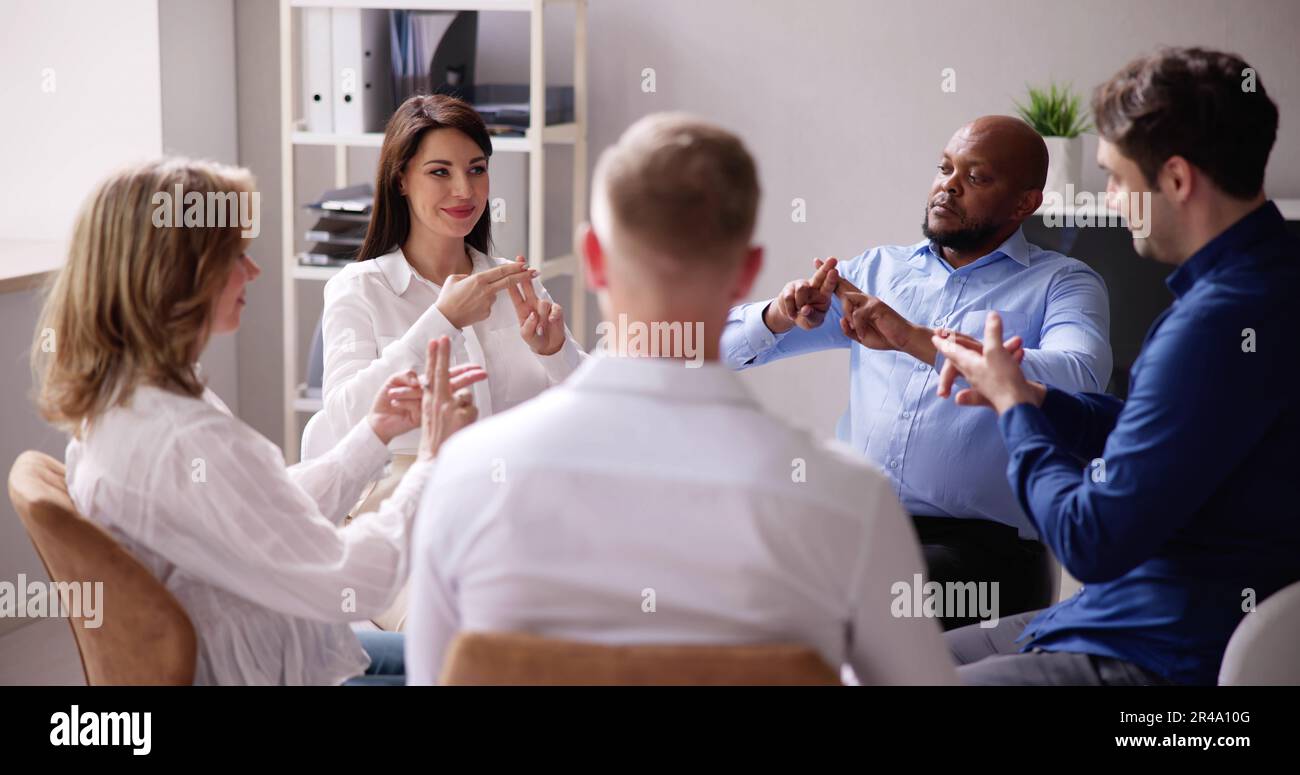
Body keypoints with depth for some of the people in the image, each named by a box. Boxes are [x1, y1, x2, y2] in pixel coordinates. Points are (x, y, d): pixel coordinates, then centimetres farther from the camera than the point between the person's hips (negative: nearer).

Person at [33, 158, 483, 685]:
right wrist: (433, 460, -16)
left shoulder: (120, 397, 0)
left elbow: (281, 518, 7)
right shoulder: (187, 442, -32)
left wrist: (375, 432, 1)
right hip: (266, 674, -10)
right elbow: (350, 585, -28)